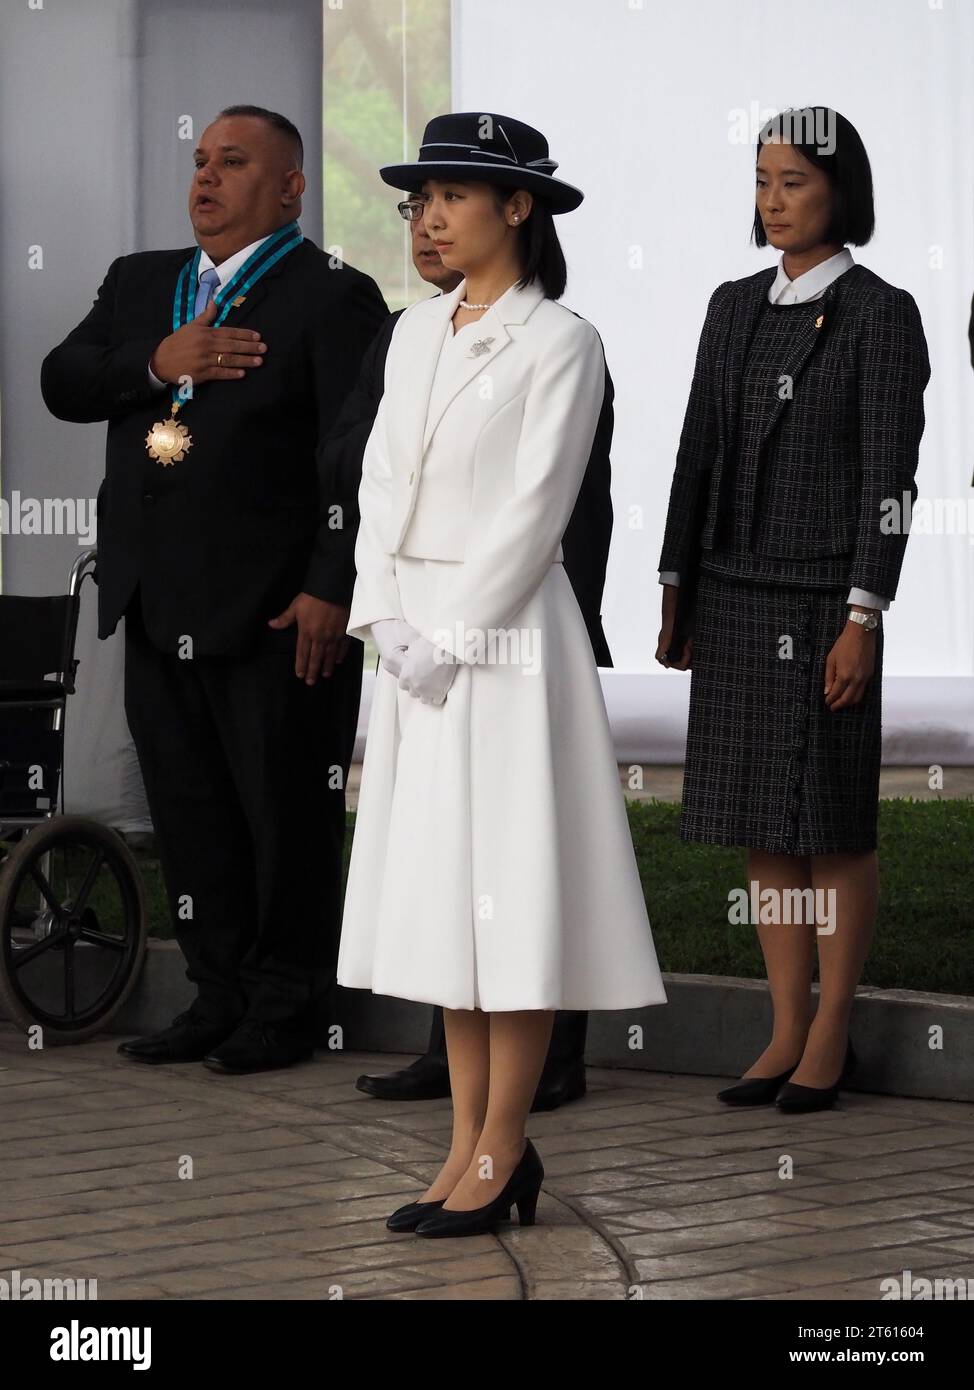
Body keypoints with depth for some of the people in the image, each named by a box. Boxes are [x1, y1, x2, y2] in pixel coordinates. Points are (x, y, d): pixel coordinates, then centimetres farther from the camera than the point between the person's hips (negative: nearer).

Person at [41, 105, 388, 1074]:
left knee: (287, 814, 1)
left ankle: (283, 1010, 12)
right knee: (189, 814, 12)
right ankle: (218, 996, 21)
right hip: (158, 611, 6)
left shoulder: (331, 297, -5)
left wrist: (330, 591, -18)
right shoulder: (138, 282, 16)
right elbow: (61, 382, 6)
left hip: (273, 612, -6)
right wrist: (156, 364, -12)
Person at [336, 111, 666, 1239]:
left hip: (505, 634, -7)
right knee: (437, 885, 8)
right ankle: (469, 1143, 13)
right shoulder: (414, 334, 12)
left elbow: (536, 507, -13)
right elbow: (381, 481, 9)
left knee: (507, 883, -4)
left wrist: (455, 635, -15)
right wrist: (386, 620, -3)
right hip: (415, 635, 7)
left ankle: (502, 1152, 2)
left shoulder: (558, 342, -7)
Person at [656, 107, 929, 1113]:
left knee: (831, 824, 2)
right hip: (733, 594, 6)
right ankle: (788, 1031, 15)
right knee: (761, 826, 8)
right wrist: (676, 594, 11)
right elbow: (699, 452, 13)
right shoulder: (734, 309, 10)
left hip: (821, 595, -6)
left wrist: (863, 620, -16)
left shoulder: (880, 315, -7)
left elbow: (890, 475, -11)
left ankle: (831, 1033, 11)